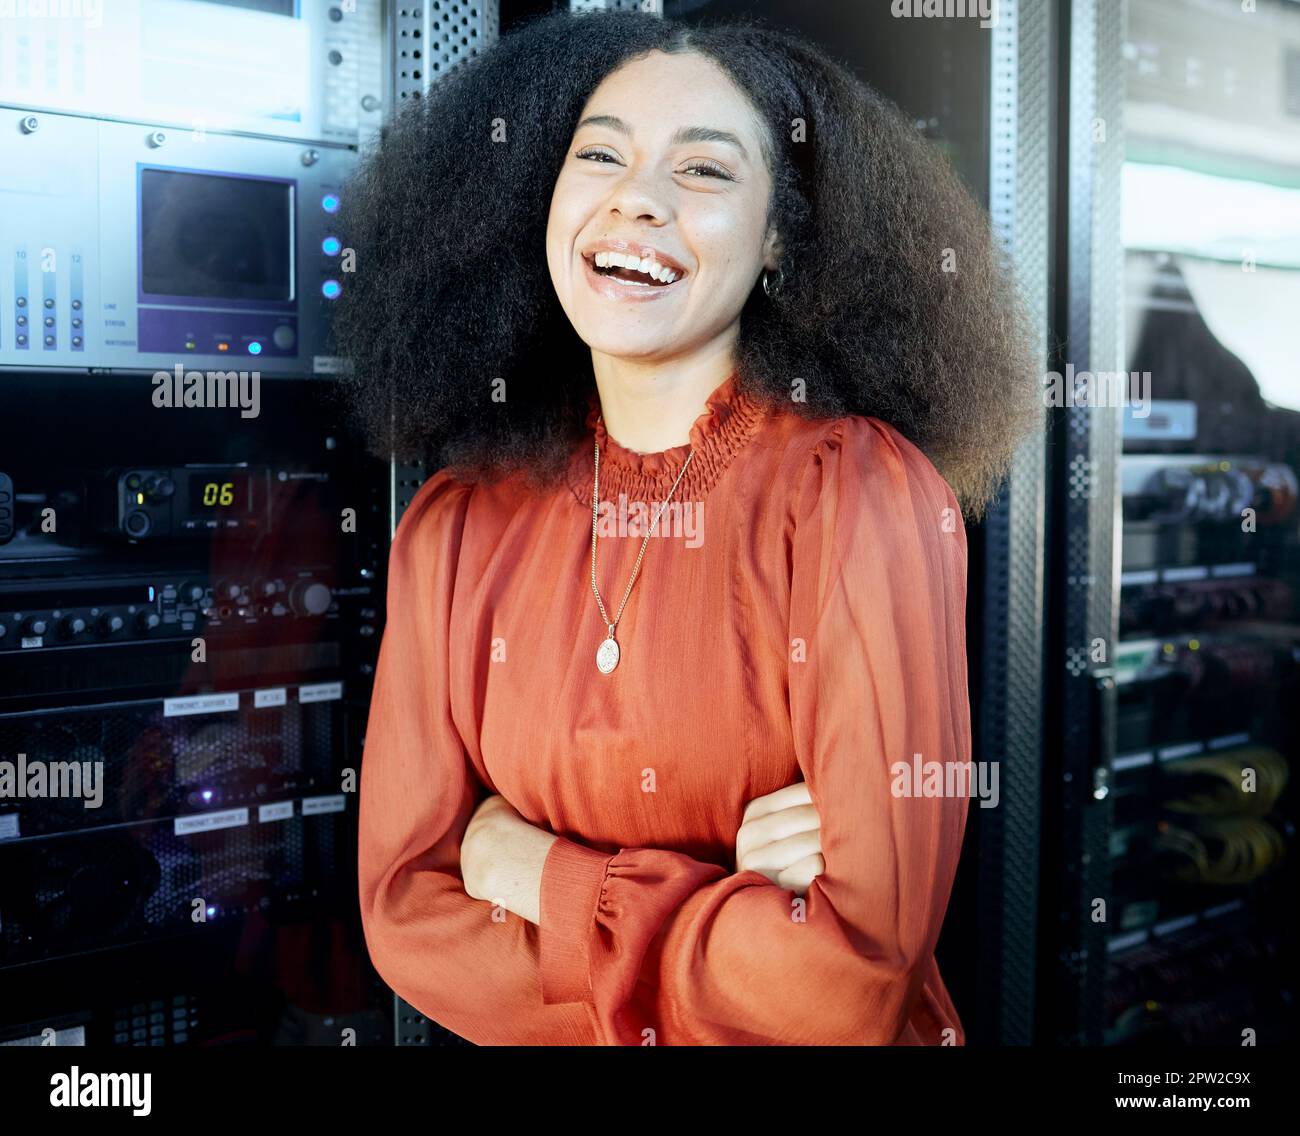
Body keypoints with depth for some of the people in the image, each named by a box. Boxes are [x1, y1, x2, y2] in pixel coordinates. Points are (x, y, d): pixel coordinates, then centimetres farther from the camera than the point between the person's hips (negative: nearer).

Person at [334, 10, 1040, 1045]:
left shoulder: (867, 495, -18)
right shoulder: (452, 530, -7)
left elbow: (862, 968, -21)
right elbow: (406, 912, -8)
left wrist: (546, 878, -13)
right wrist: (723, 900, -18)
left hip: (833, 1041, -2)